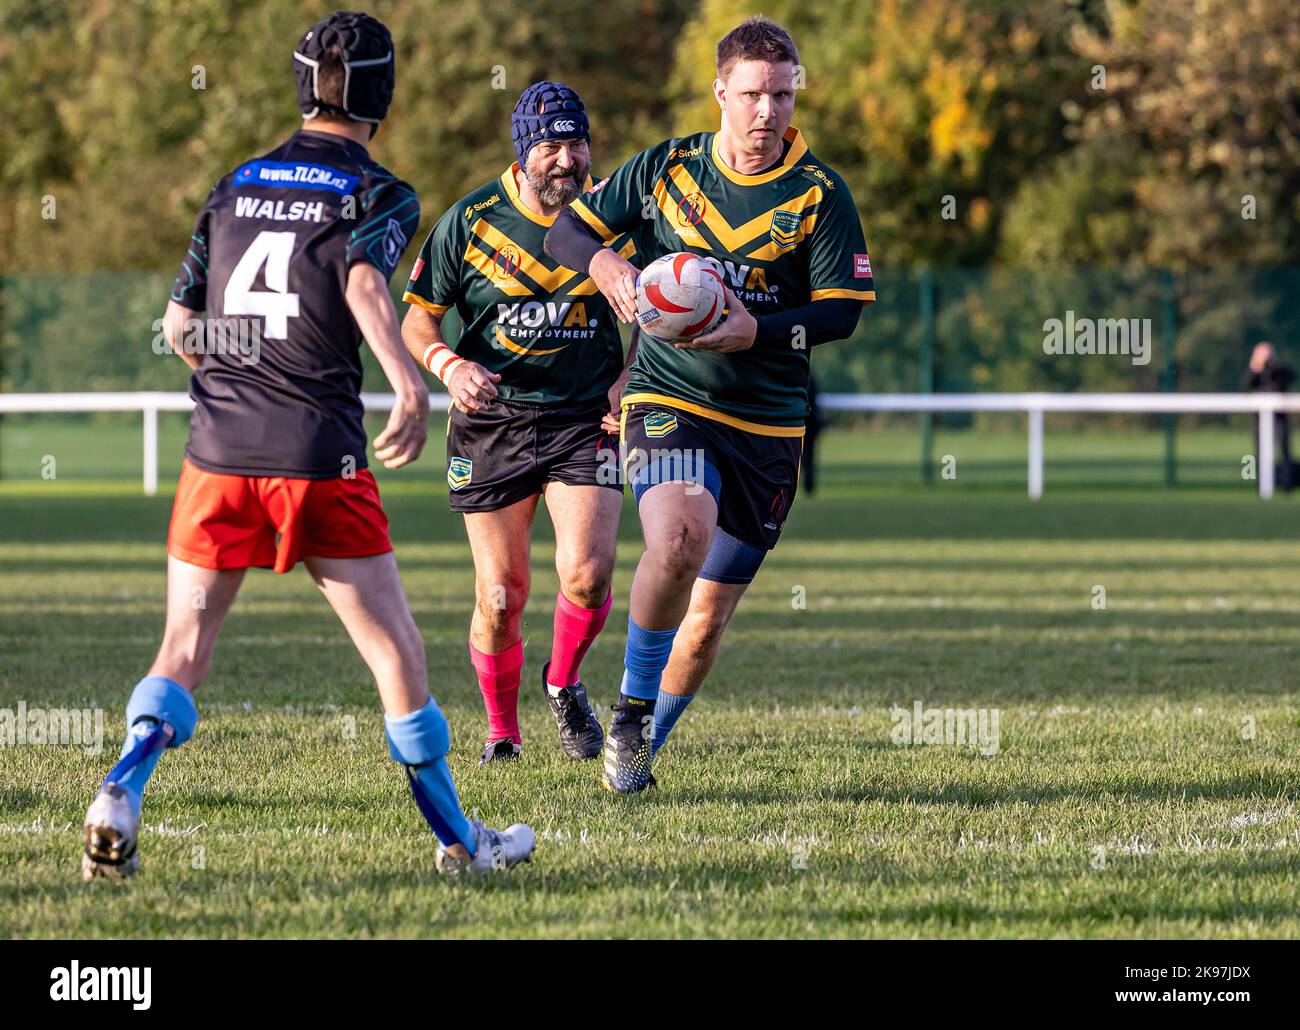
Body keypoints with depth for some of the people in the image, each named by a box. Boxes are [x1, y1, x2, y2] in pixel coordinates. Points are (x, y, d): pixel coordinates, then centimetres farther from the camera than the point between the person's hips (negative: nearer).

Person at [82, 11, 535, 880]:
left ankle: (123, 791, -17)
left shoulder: (235, 186, 15)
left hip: (219, 450, 4)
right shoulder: (381, 195, 1)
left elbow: (177, 326, 16)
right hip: (321, 454, -4)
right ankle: (458, 840, 14)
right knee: (395, 652, 7)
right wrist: (411, 385, -31)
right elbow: (364, 283, -20)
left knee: (185, 649, 8)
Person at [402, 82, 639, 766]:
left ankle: (563, 683, 14)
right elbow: (418, 319, 1)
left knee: (586, 573, -17)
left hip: (587, 417, 0)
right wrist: (447, 364, -20)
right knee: (501, 595, 0)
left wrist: (628, 377, -4)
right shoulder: (472, 220, -6)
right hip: (491, 421, 0)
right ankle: (501, 729, 24)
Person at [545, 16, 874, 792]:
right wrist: (605, 262, -16)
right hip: (669, 401, -2)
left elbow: (842, 312, -5)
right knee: (679, 539, -31)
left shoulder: (821, 196, -3)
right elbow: (567, 231, 7)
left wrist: (757, 330, -22)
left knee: (710, 616, 6)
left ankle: (641, 749, 30)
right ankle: (633, 707, -9)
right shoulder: (666, 169, 0)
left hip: (768, 425, 2)